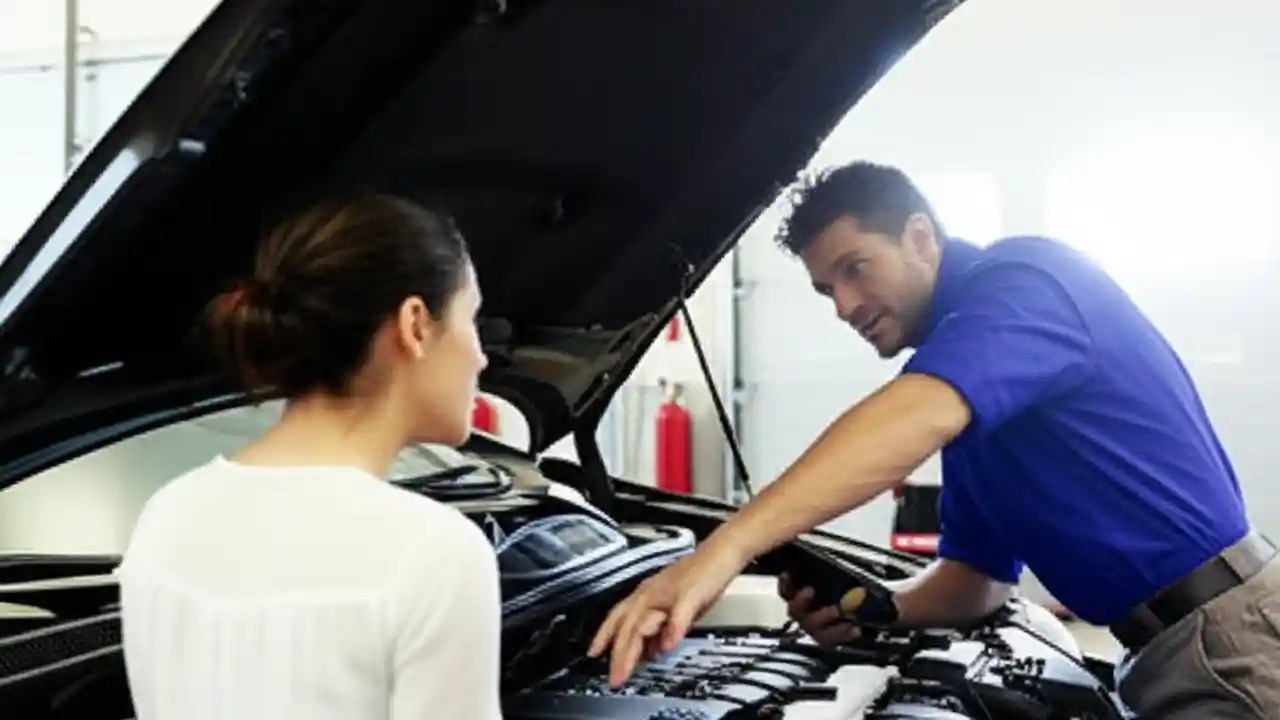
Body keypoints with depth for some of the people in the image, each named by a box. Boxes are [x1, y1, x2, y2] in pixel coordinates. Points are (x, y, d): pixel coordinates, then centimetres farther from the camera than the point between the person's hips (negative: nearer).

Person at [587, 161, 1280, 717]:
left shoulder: (1023, 280, -14)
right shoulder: (969, 391, 15)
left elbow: (918, 421, -34)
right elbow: (978, 574, 17)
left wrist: (725, 548, -43)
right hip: (1168, 651, 9)